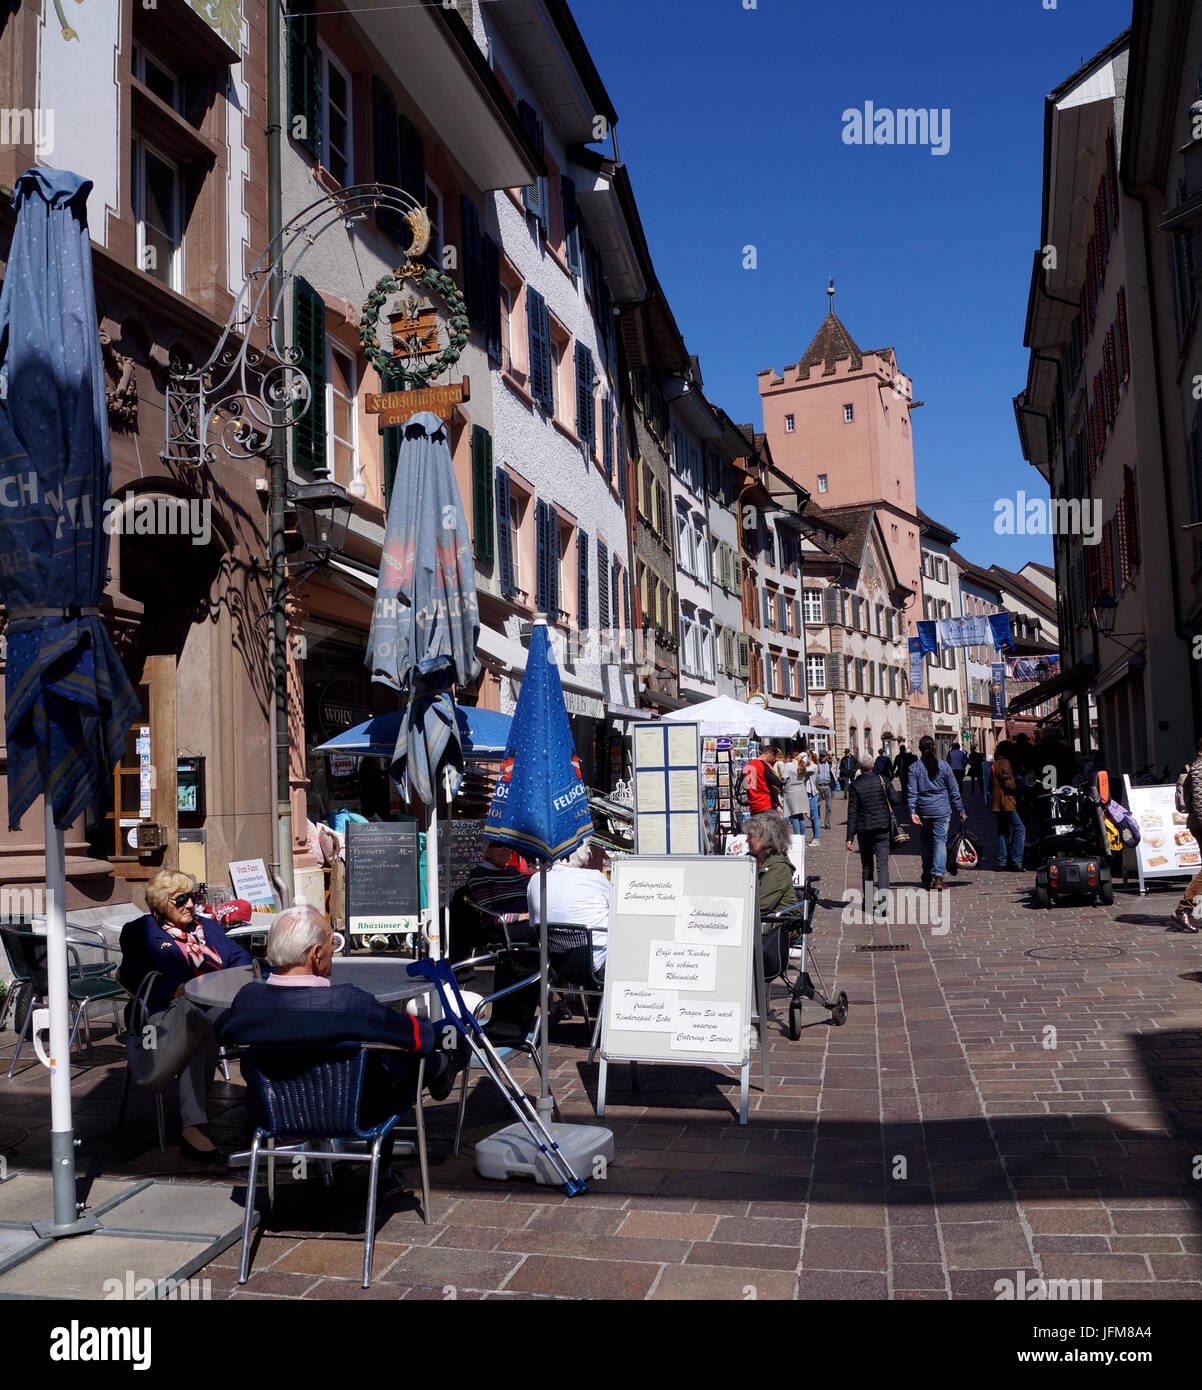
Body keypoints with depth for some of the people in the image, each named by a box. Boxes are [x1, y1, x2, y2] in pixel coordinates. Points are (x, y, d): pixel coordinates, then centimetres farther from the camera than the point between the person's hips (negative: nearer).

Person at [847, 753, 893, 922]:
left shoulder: (855, 785, -7)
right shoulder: (881, 780, -4)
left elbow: (852, 812, -8)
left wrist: (850, 837, -5)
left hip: (864, 829, 0)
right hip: (882, 827, 0)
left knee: (867, 867, 14)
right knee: (882, 865, -1)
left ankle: (869, 903, 23)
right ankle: (883, 902, -14)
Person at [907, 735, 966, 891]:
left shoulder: (914, 767, -3)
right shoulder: (943, 765, -1)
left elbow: (912, 791, -10)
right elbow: (954, 791, 3)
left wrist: (912, 811, -13)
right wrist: (961, 810, 8)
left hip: (924, 811, 1)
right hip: (942, 810, -1)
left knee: (926, 843, 14)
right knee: (940, 842, -2)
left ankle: (927, 877, 23)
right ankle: (938, 876, -18)